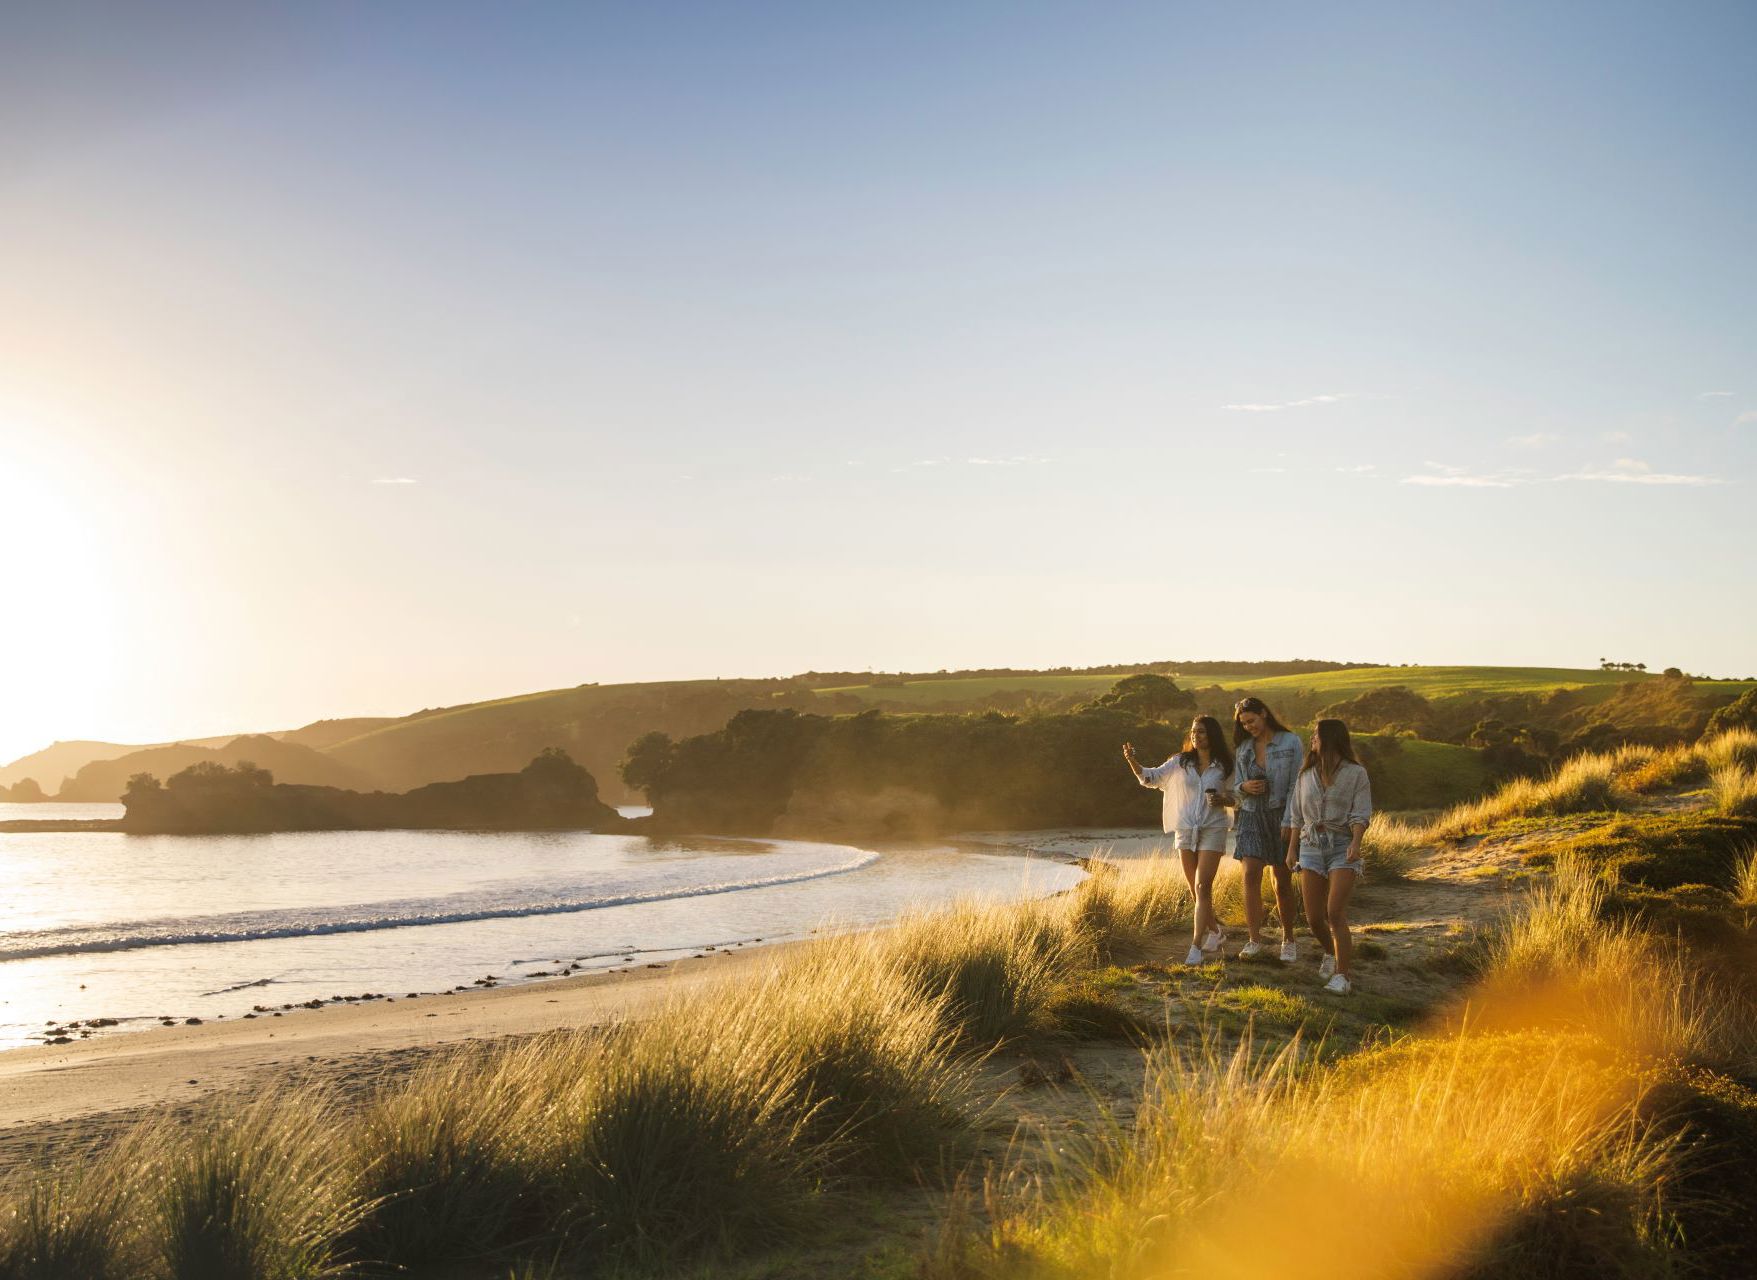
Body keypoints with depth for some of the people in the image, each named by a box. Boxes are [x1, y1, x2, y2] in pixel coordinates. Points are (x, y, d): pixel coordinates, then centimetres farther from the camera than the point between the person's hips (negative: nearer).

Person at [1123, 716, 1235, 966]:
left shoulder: (1224, 766, 0)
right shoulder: (1180, 763, 4)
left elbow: (1236, 798, 10)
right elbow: (1150, 777, -5)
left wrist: (1222, 800, -13)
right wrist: (1132, 761, -22)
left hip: (1212, 830, -3)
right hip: (1185, 830, 3)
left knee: (1202, 888, -13)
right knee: (1195, 890, 11)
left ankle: (1196, 948, -15)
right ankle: (1215, 932, 32)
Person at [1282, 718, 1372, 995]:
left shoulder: (1356, 773, 0)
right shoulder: (1306, 774, 13)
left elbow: (1361, 814, -8)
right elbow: (1297, 816, 16)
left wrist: (1356, 842, -23)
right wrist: (1292, 849, 12)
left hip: (1343, 847, -4)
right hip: (1311, 847, 4)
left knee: (1335, 912, -18)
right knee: (1314, 917, 2)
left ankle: (1342, 976, -14)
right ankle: (1332, 953, 33)